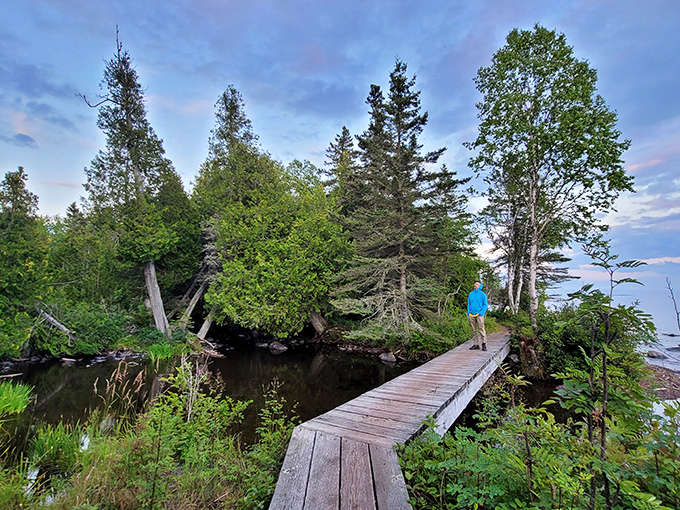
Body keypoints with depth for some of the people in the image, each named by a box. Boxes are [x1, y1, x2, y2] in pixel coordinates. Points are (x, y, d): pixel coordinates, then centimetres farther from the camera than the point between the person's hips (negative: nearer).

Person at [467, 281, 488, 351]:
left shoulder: (482, 294, 2)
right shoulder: (471, 294, 14)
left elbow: (486, 305, 0)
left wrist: (481, 312, -12)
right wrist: (468, 314, 7)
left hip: (479, 314, -4)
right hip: (471, 315, 4)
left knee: (481, 329, -11)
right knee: (474, 330, 6)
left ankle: (484, 344, -3)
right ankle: (476, 344, 10)